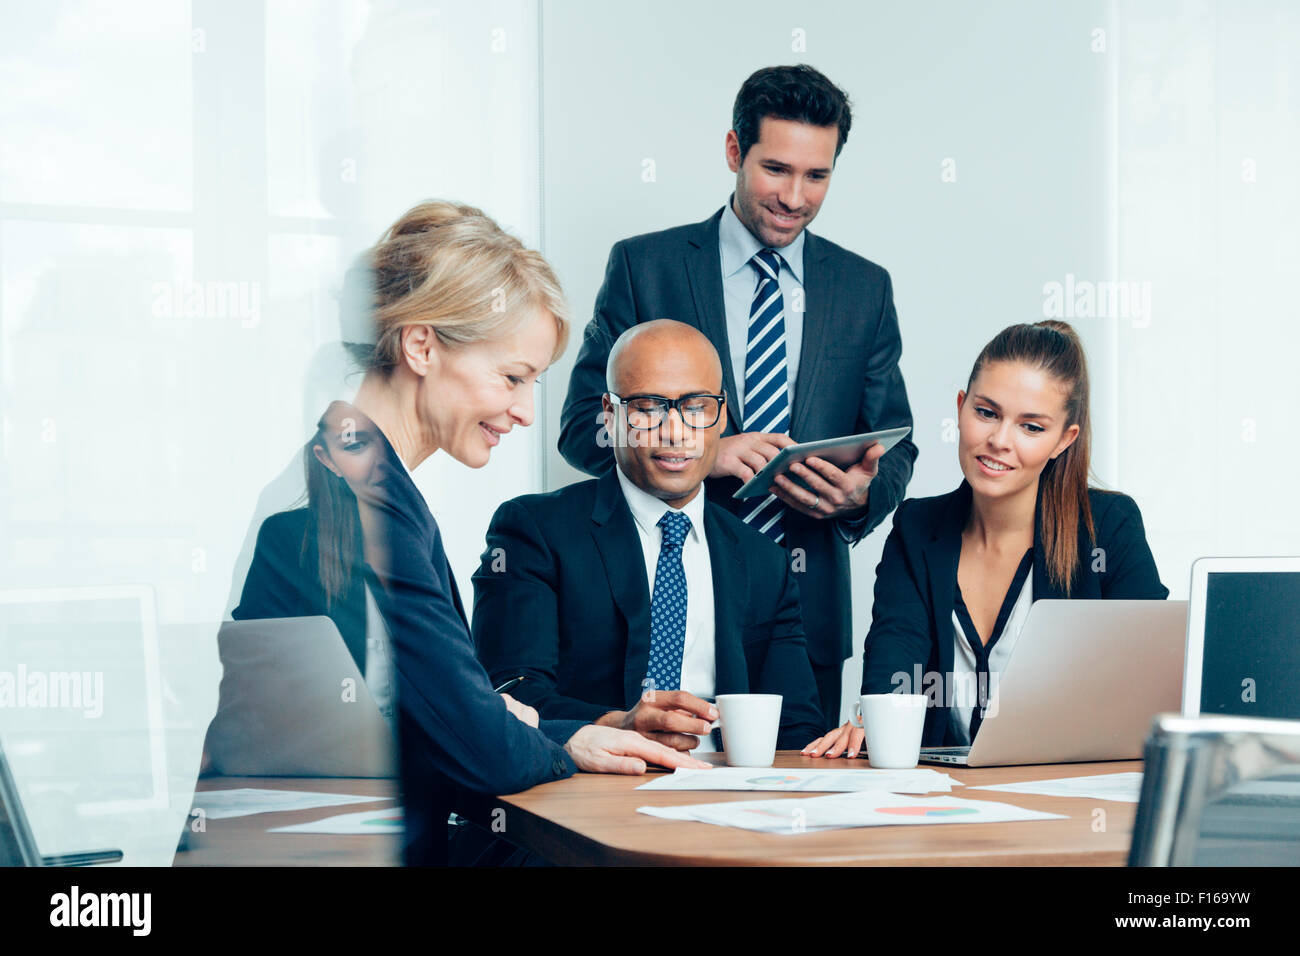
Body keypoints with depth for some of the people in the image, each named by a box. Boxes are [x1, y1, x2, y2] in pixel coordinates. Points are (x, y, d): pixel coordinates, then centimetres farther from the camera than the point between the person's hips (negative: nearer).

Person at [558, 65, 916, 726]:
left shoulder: (865, 288, 11)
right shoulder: (643, 266, 3)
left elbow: (894, 448, 13)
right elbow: (583, 427, -1)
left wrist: (863, 493, -11)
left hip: (809, 615, 2)